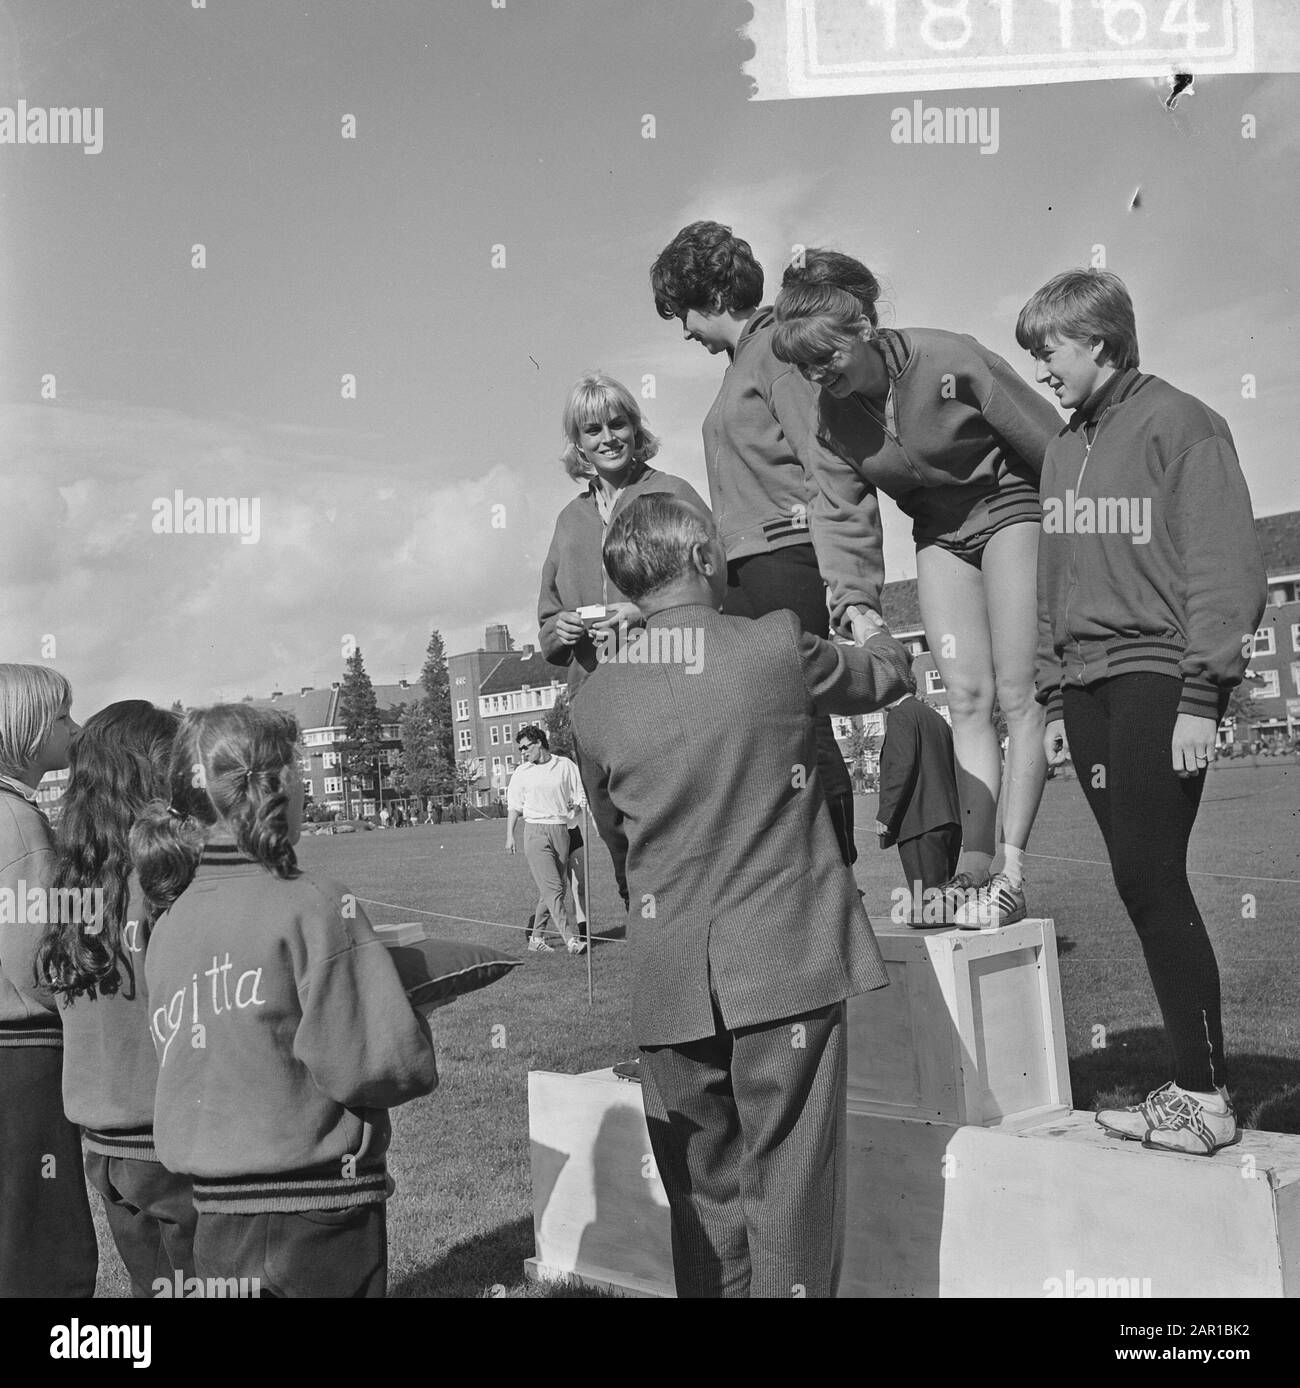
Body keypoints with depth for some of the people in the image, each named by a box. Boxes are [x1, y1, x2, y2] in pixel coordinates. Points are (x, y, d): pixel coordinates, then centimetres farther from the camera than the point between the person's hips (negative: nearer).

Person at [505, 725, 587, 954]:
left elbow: (580, 796, 14)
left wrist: (576, 805, -6)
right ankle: (569, 939, -15)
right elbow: (514, 806, 11)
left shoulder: (565, 765, 8)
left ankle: (536, 936, 17)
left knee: (549, 889, 5)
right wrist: (509, 836, 5)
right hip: (535, 831, -2)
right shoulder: (522, 772, 7)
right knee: (553, 888, -12)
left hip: (560, 830, 2)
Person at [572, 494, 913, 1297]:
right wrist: (890, 640, 35)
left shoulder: (597, 700, 1)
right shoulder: (778, 646, -7)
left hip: (671, 985, 3)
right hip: (788, 968, -3)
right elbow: (882, 677, 12)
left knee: (704, 1195, 15)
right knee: (789, 1193, 4)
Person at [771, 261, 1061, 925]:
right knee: (966, 701, -1)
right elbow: (843, 515, -9)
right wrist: (855, 603, -23)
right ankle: (972, 868, -2)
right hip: (938, 537, 5)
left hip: (1009, 511, -5)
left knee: (1018, 697, -9)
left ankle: (1011, 875, -10)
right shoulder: (831, 415, -9)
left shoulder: (950, 360, -24)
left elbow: (1048, 443, -16)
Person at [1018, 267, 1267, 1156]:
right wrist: (1055, 699, 14)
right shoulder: (1064, 449, 18)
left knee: (1153, 882, -10)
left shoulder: (1179, 424, -4)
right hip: (1089, 689, 7)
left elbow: (1225, 567, -10)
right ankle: (1192, 1081, 12)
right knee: (1142, 888, 5)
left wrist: (1202, 697, -16)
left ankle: (1206, 1098, 0)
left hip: (1157, 678, -7)